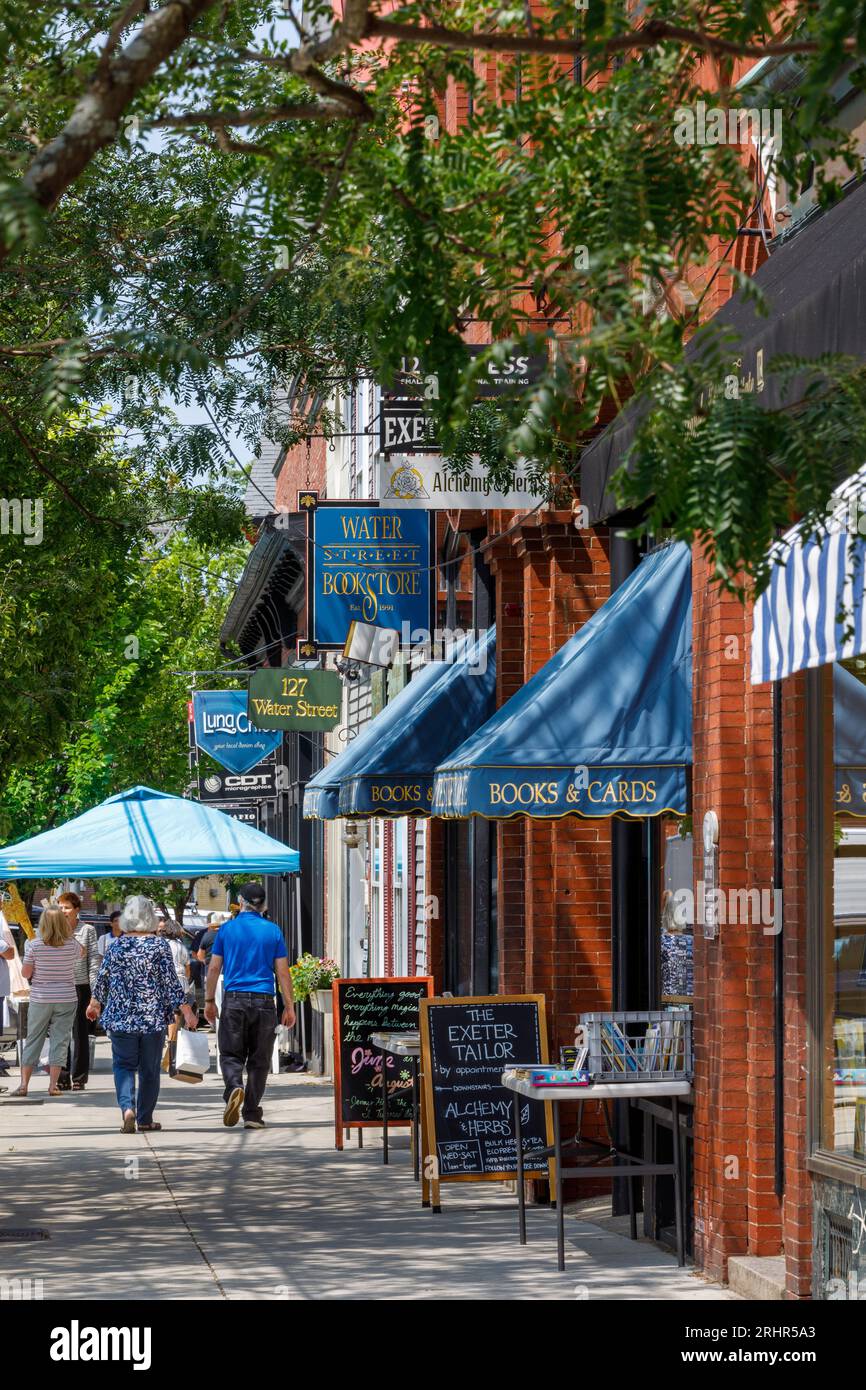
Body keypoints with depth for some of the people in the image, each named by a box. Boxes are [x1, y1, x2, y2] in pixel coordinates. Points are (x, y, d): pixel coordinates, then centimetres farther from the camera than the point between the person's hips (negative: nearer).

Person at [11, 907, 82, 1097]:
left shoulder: (34, 945, -10)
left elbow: (25, 973, -5)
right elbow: (81, 952, 18)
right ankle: (53, 1085, 1)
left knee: (33, 1040, 8)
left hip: (40, 1000, 0)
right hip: (66, 999, 0)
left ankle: (24, 1084, 5)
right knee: (60, 1040, 5)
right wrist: (69, 930, 19)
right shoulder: (71, 945, -6)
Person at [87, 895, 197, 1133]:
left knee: (124, 1065, 7)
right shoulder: (159, 946, -6)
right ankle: (145, 1119, 13)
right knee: (150, 1069, 10)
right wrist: (186, 1011, -4)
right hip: (154, 1017, -1)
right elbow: (171, 982, -8)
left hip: (121, 1017, 1)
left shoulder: (117, 946, 0)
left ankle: (127, 1107, -16)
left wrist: (95, 1003, 25)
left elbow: (102, 979, 8)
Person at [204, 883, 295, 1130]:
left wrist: (209, 1001, 13)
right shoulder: (273, 931, 3)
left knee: (231, 1054, 5)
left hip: (234, 999, 0)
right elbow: (283, 972, 3)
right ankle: (251, 1114, 6)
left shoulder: (227, 929, 3)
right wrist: (289, 1006, 7)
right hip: (264, 1000, 0)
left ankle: (234, 1087, -25)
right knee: (259, 1060, 7)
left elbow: (214, 968, 5)